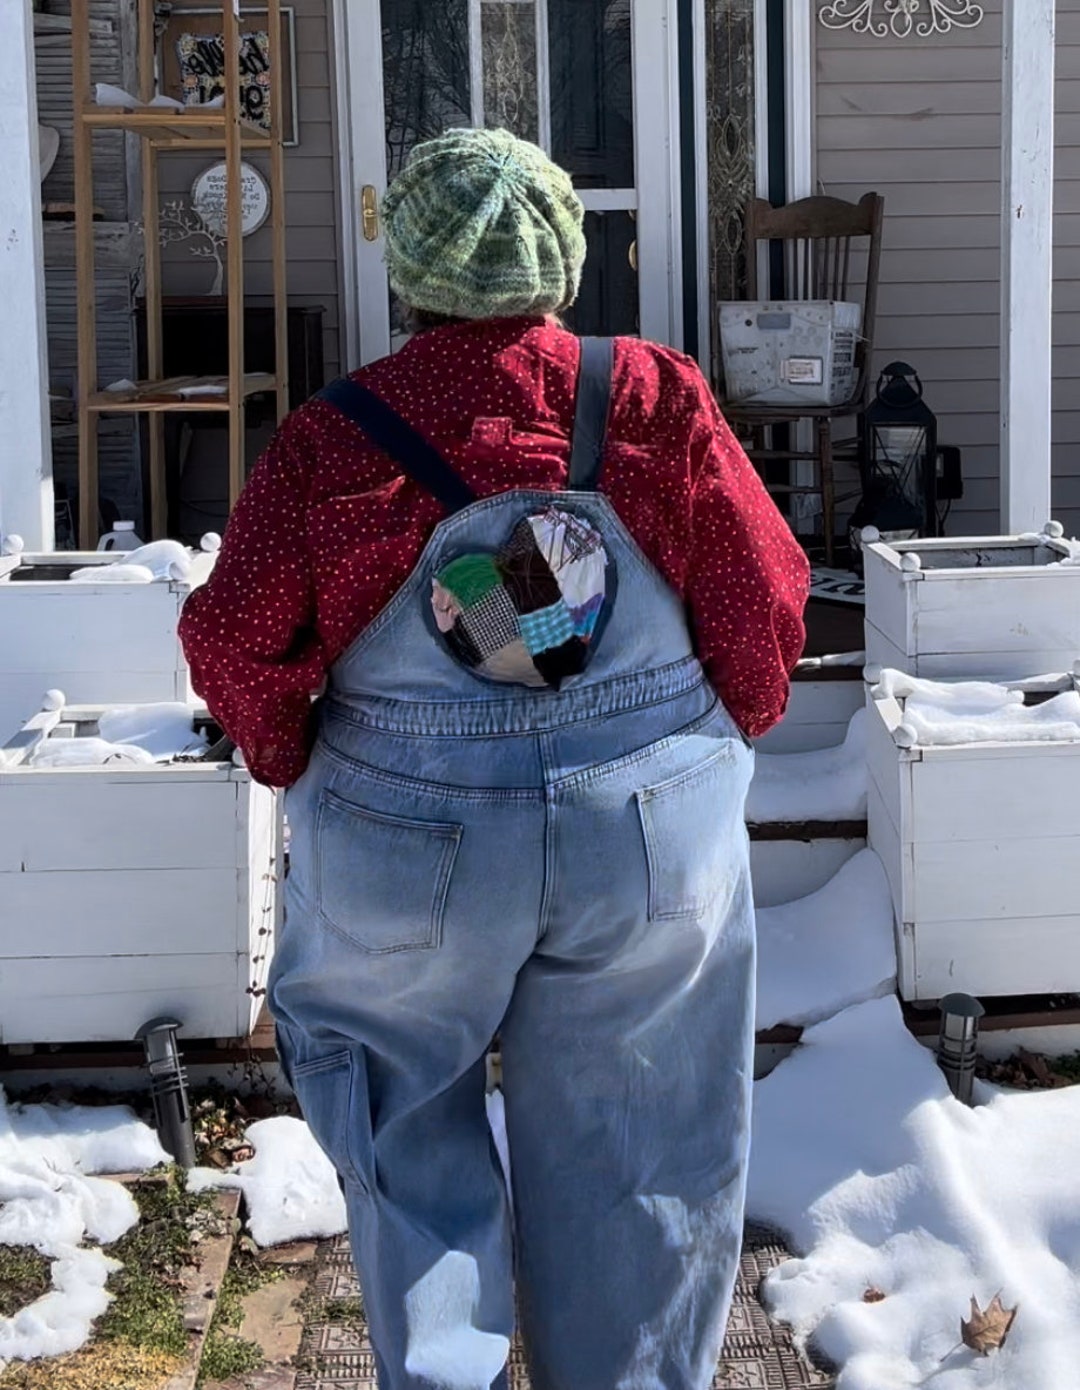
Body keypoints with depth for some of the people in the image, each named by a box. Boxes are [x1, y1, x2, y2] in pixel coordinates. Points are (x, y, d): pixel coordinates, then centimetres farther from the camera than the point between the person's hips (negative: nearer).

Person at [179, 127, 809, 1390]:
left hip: (408, 846, 0)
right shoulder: (657, 399, -5)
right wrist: (723, 742, 14)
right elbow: (763, 599, -3)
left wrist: (300, 767, 10)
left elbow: (233, 639, -8)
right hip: (657, 839, 1)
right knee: (627, 1154, 15)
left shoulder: (332, 439, -8)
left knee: (406, 1119, 21)